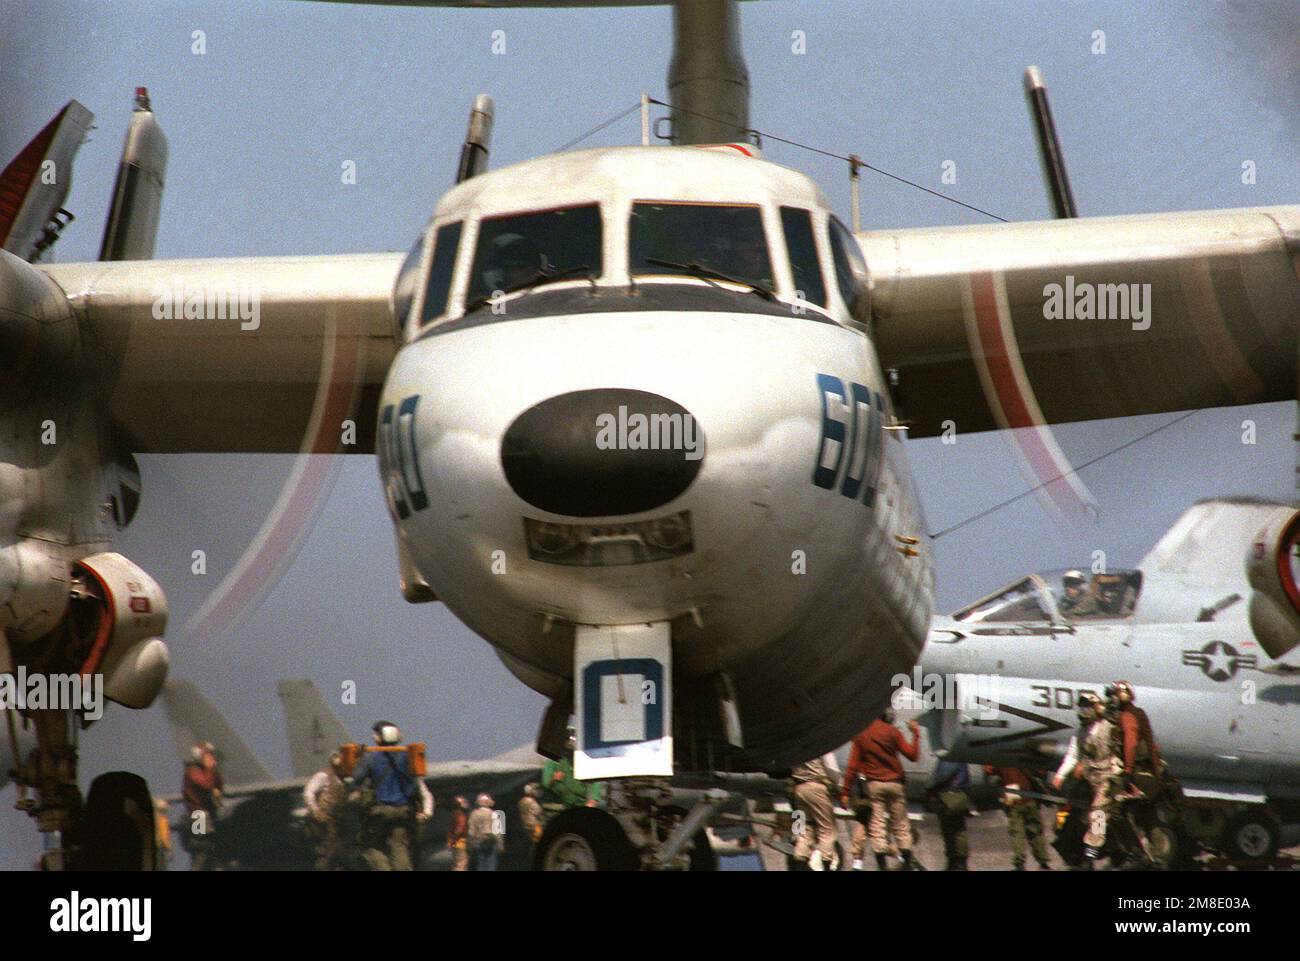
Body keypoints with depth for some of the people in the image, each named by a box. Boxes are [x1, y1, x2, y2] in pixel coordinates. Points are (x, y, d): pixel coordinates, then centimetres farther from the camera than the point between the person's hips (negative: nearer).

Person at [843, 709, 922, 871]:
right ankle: (908, 863, 6)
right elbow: (912, 755, -5)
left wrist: (847, 791, 1)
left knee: (876, 826, 1)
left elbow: (853, 765, -1)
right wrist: (916, 734, 7)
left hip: (873, 784, 0)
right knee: (900, 824, 8)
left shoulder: (860, 736, 2)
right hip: (894, 784, 0)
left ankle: (882, 865, -6)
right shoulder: (892, 732, -4)